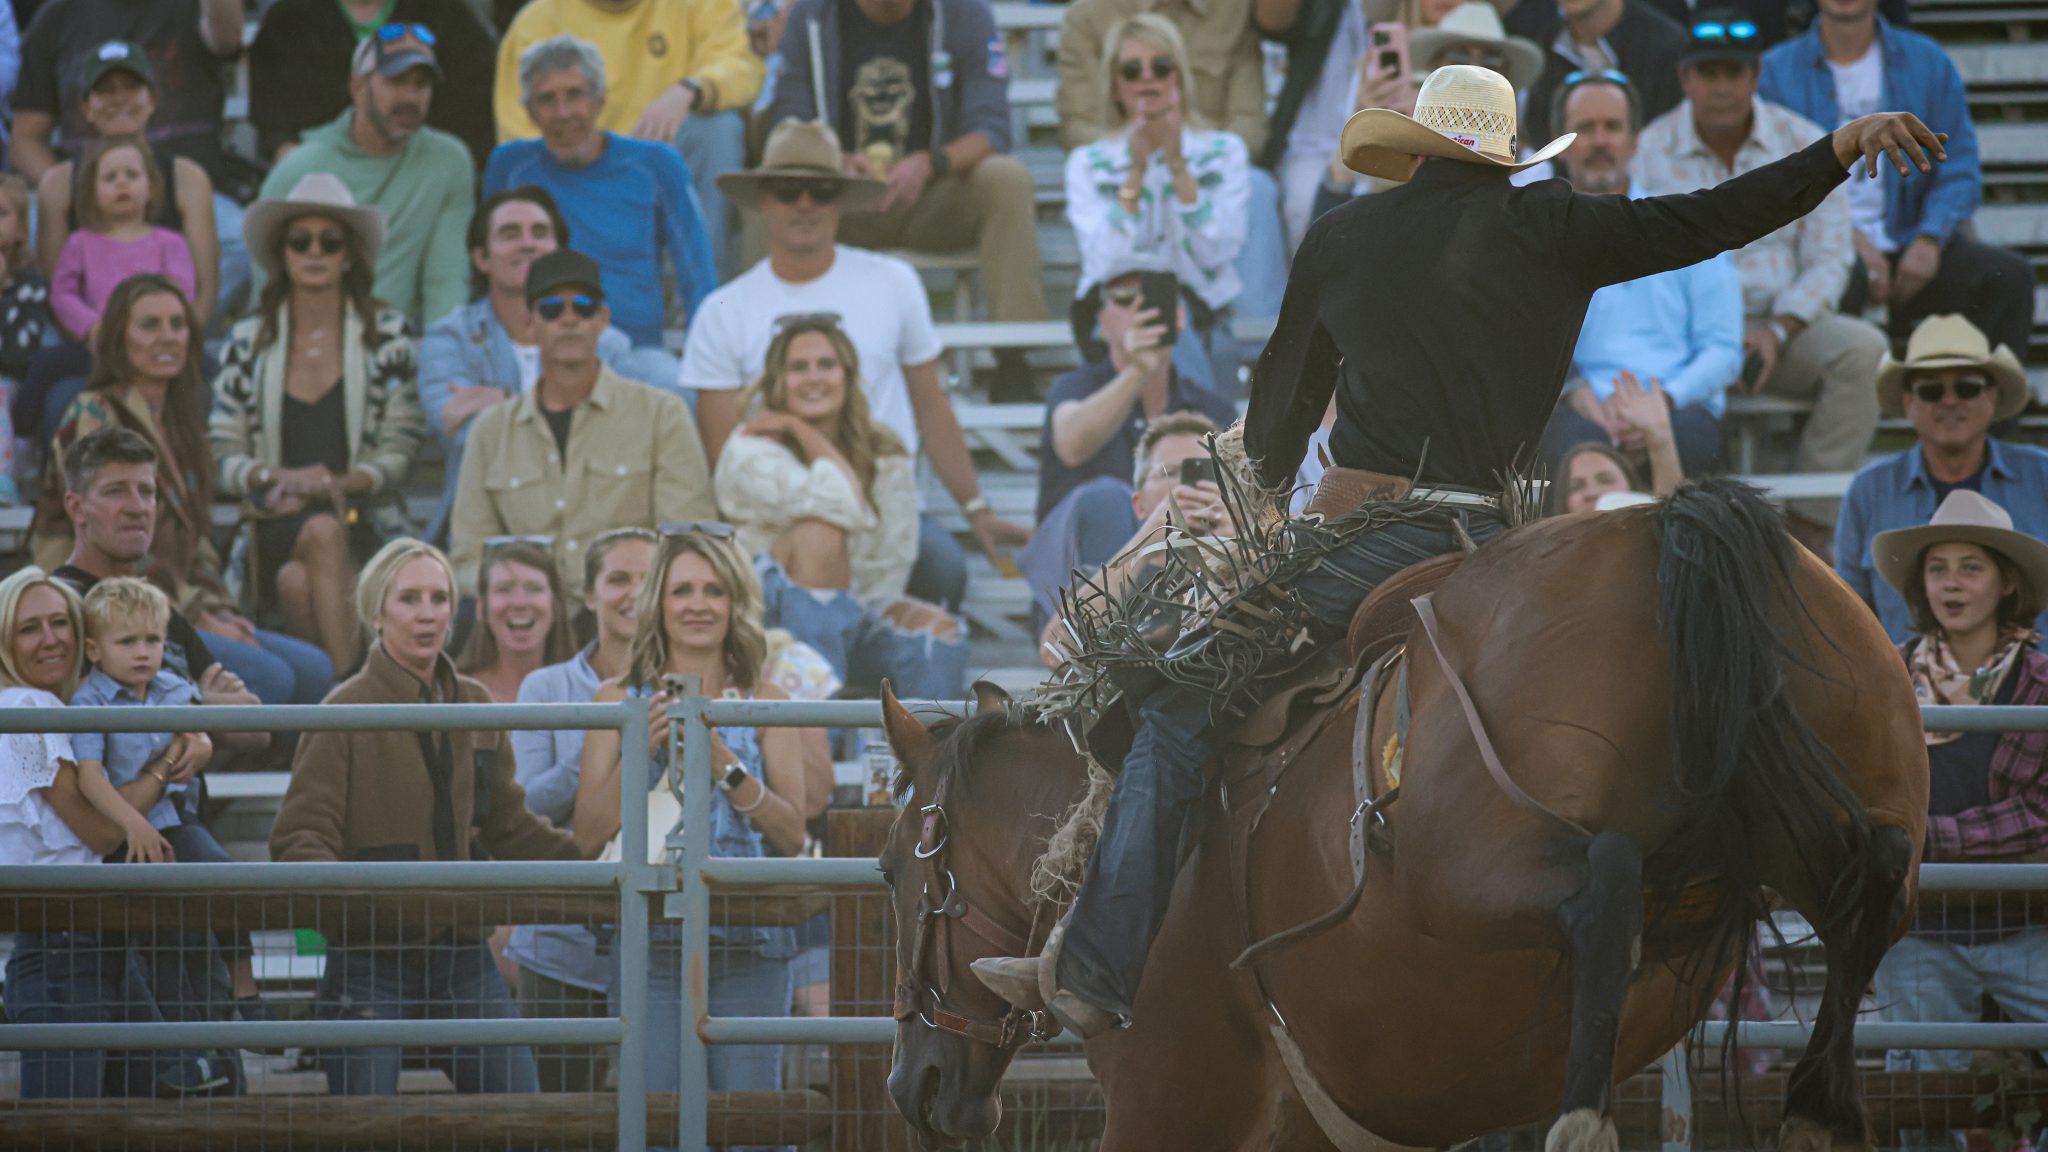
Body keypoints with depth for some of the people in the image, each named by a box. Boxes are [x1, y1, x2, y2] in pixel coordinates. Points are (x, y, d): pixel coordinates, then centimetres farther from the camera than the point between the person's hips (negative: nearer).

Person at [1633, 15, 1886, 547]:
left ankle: (1808, 533, -28)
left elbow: (1828, 261, 4)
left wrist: (1777, 329, -15)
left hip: (1785, 325, 2)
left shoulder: (1803, 145, 5)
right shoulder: (1648, 151, 1)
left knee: (1863, 350, -29)